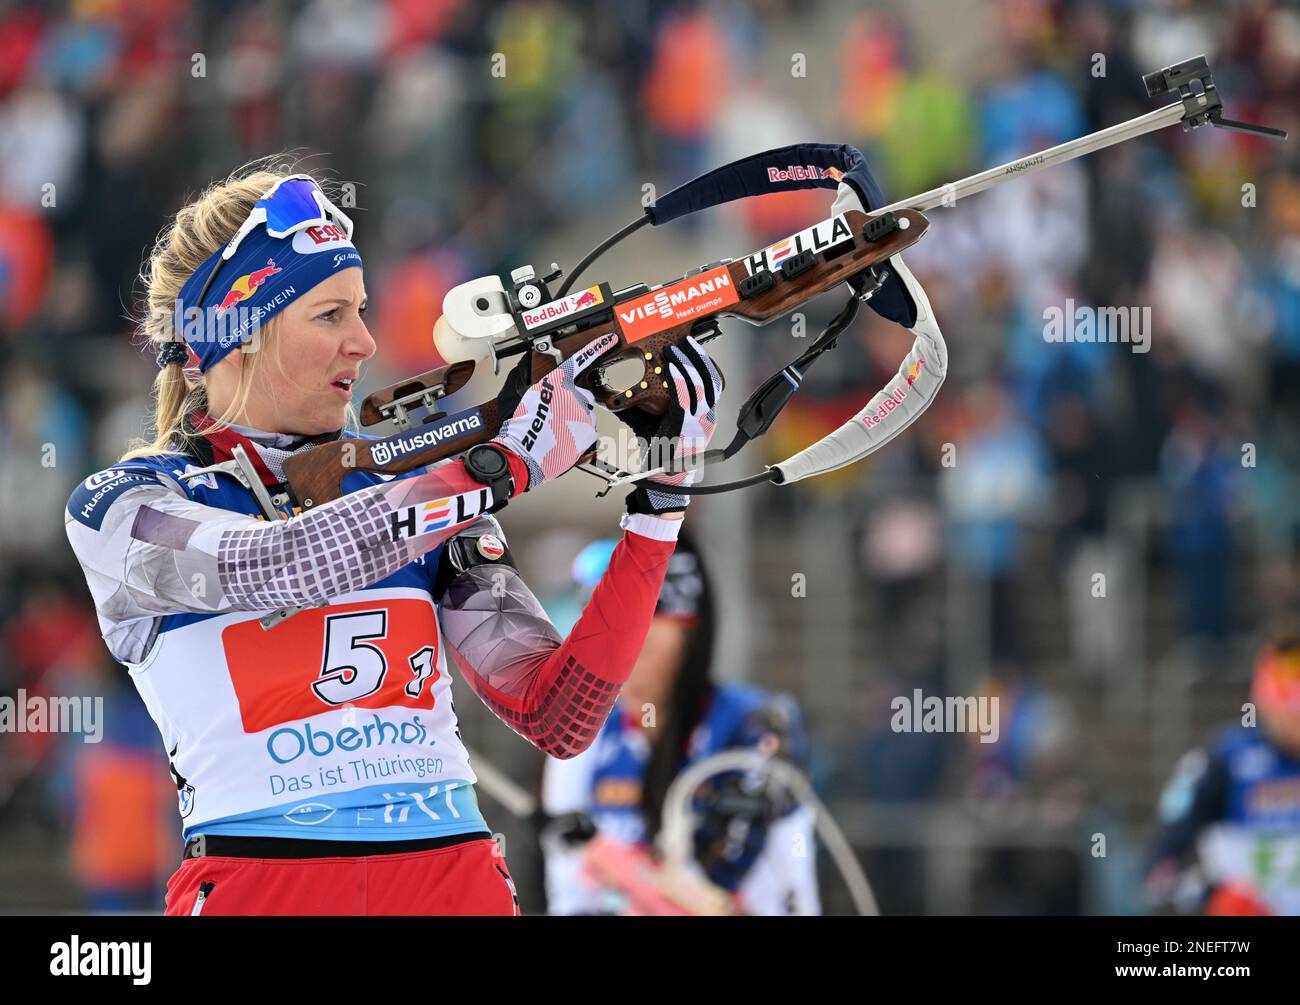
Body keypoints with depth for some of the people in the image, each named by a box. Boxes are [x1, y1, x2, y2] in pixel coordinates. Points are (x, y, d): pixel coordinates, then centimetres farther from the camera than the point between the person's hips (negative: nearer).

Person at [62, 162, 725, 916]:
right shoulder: (122, 507, 1)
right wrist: (508, 464, -19)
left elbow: (557, 718, 2)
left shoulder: (413, 489, 10)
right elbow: (276, 566, -19)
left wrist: (657, 511, -5)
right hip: (259, 887, -3)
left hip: (457, 879, 4)